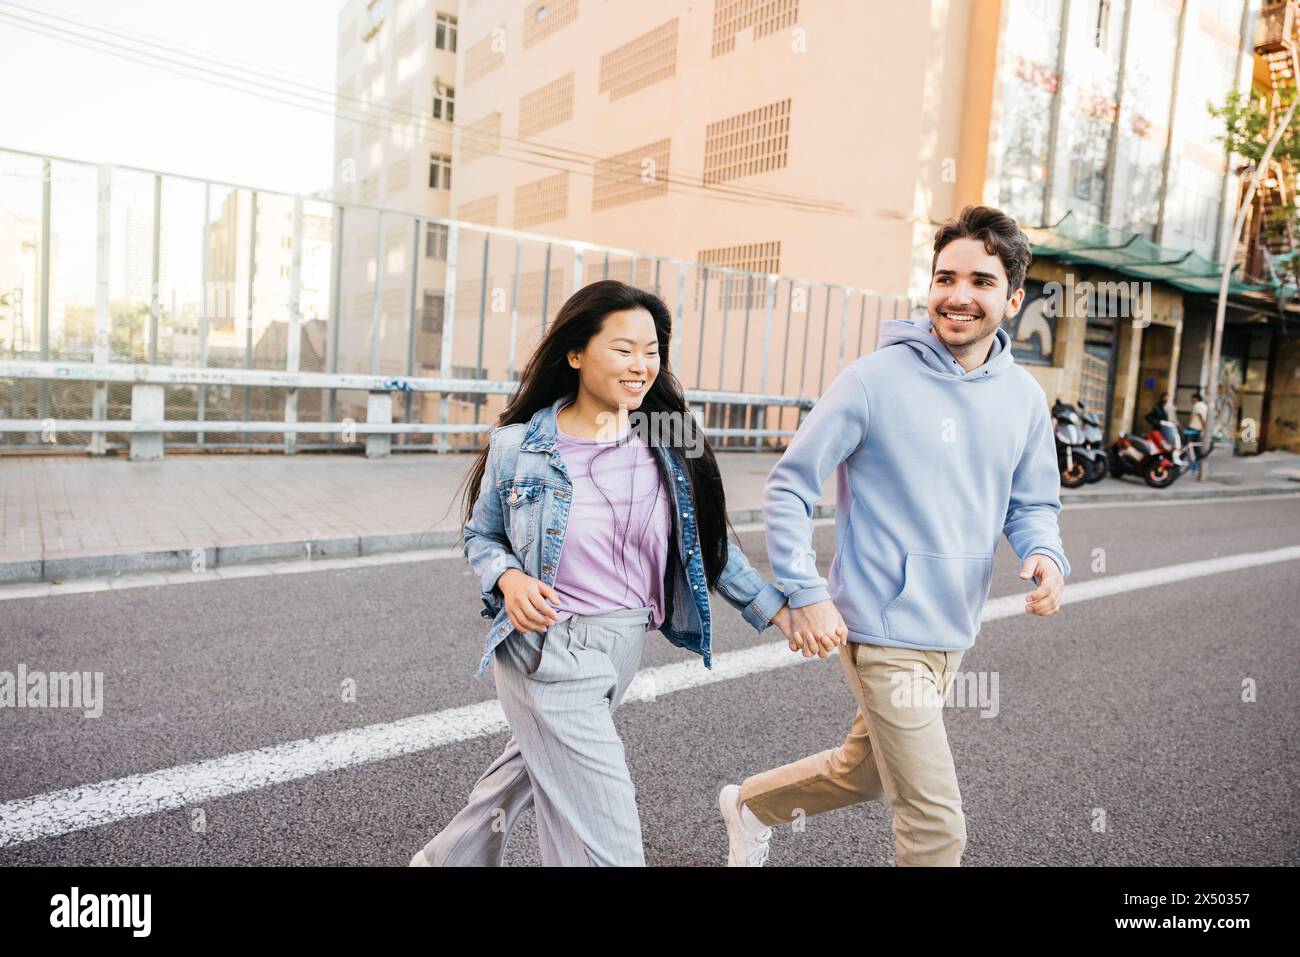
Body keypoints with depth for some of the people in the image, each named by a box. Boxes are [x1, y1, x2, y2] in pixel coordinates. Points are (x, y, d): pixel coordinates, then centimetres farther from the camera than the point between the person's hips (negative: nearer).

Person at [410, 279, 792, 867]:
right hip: (549, 652, -5)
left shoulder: (669, 447, -4)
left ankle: (445, 858, 54)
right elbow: (481, 535, 3)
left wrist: (776, 608, 4)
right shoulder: (517, 445, -11)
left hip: (624, 647, 5)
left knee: (526, 772, 27)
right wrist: (508, 580, -18)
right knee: (607, 845, -2)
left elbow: (709, 544, 7)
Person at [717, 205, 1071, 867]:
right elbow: (788, 488, -11)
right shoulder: (874, 381, -14)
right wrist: (805, 594, -17)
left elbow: (1033, 503, 13)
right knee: (935, 824, -1)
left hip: (953, 633, 7)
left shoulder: (1023, 396, 3)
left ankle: (750, 805, 49)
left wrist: (1046, 555, -9)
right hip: (886, 631, -7)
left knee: (865, 771, 25)